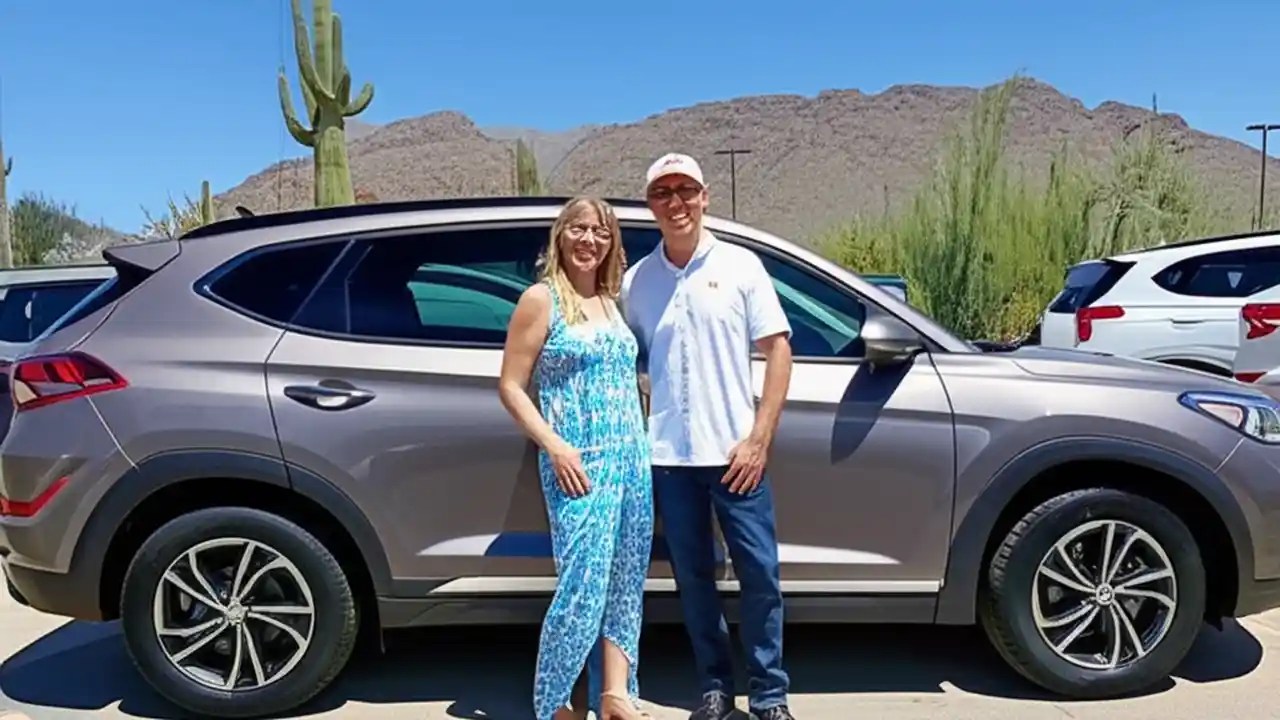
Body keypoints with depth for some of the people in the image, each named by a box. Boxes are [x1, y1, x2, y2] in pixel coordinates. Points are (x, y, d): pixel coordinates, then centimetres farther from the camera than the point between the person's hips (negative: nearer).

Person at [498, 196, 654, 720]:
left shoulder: (611, 300, 14)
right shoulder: (541, 299, -4)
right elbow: (510, 387, -6)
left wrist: (638, 447, 12)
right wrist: (554, 447, -16)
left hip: (632, 460, 6)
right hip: (579, 466, -6)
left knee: (624, 582, 6)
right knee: (583, 584, -7)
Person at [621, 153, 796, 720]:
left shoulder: (740, 265, 1)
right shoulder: (635, 280, 6)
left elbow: (778, 351, -1)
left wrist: (758, 439, -8)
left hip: (734, 451, -2)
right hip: (667, 456, 2)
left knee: (760, 574, 3)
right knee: (693, 578, 11)